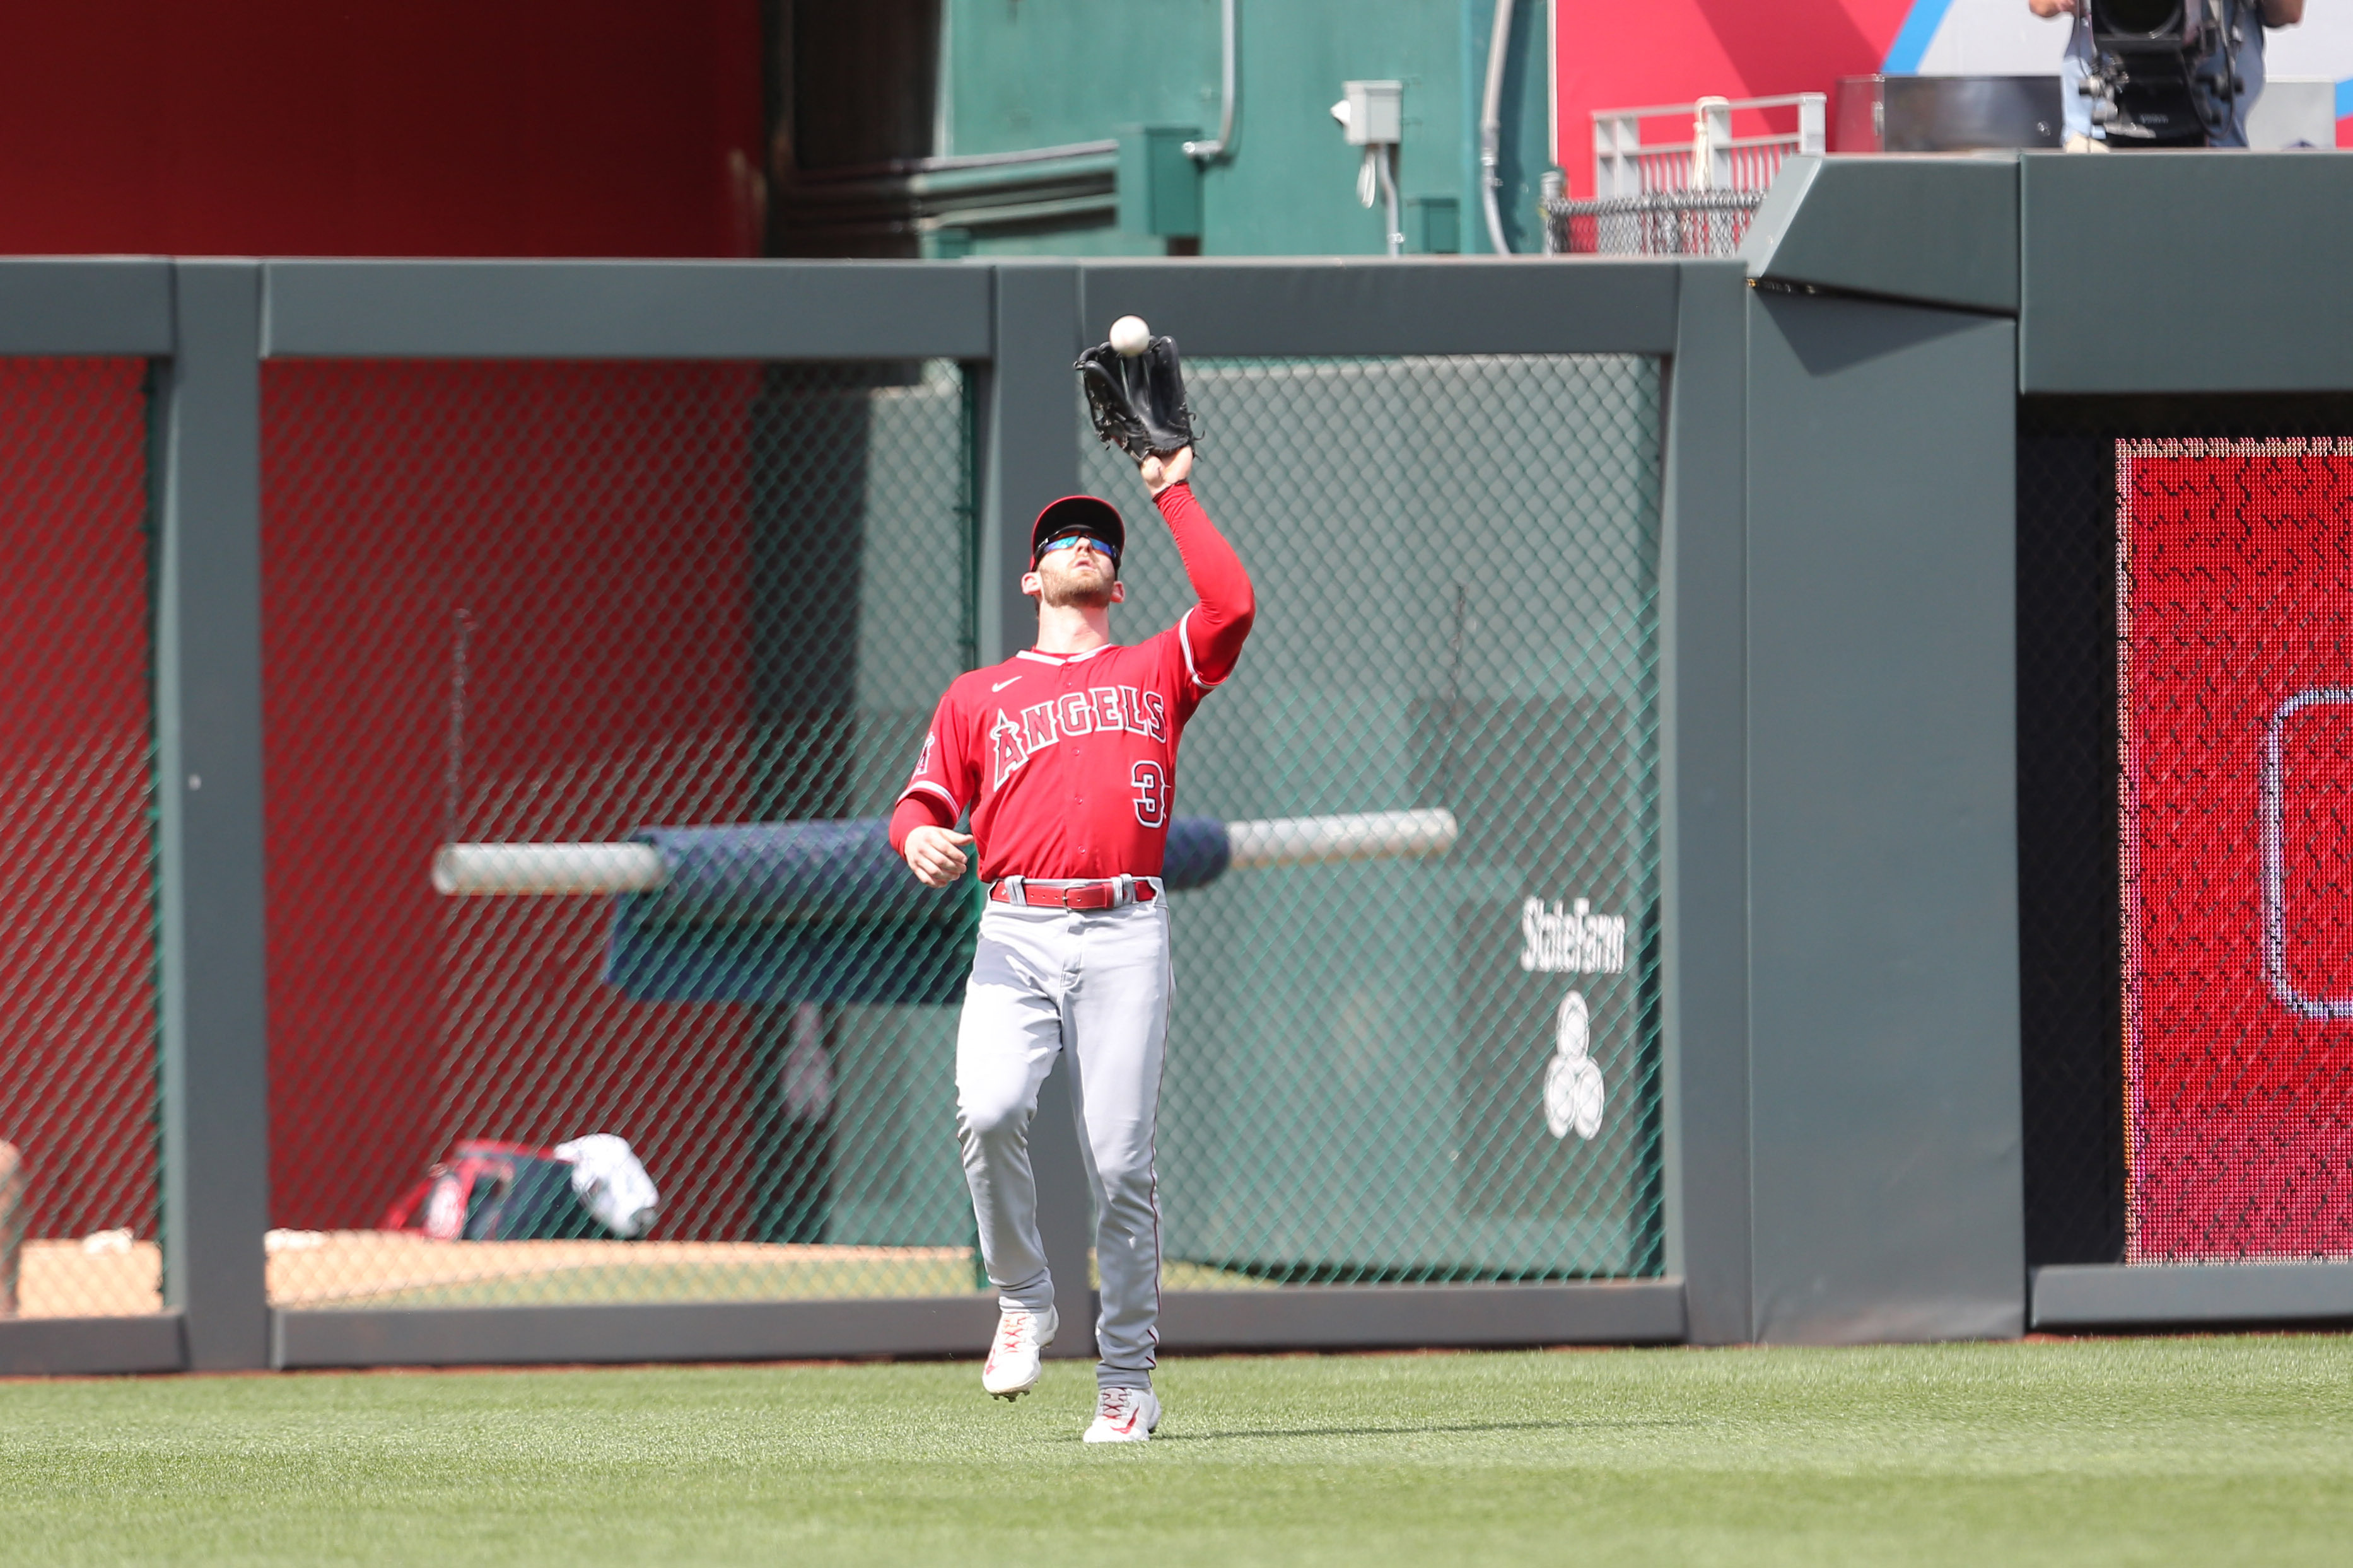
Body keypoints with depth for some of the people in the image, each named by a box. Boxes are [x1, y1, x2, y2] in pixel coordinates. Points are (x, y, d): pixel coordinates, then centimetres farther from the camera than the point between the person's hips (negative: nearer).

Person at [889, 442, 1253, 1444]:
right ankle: (1022, 1302, -2)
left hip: (1124, 938, 0)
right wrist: (919, 838, -11)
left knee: (1121, 1158, -6)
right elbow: (924, 802, 13)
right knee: (989, 1110, -24)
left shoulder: (1157, 673, 17)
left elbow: (1232, 605, 0)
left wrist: (1175, 496, 7)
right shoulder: (979, 696, 20)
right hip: (1016, 933, 0)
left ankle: (1127, 1379, 3)